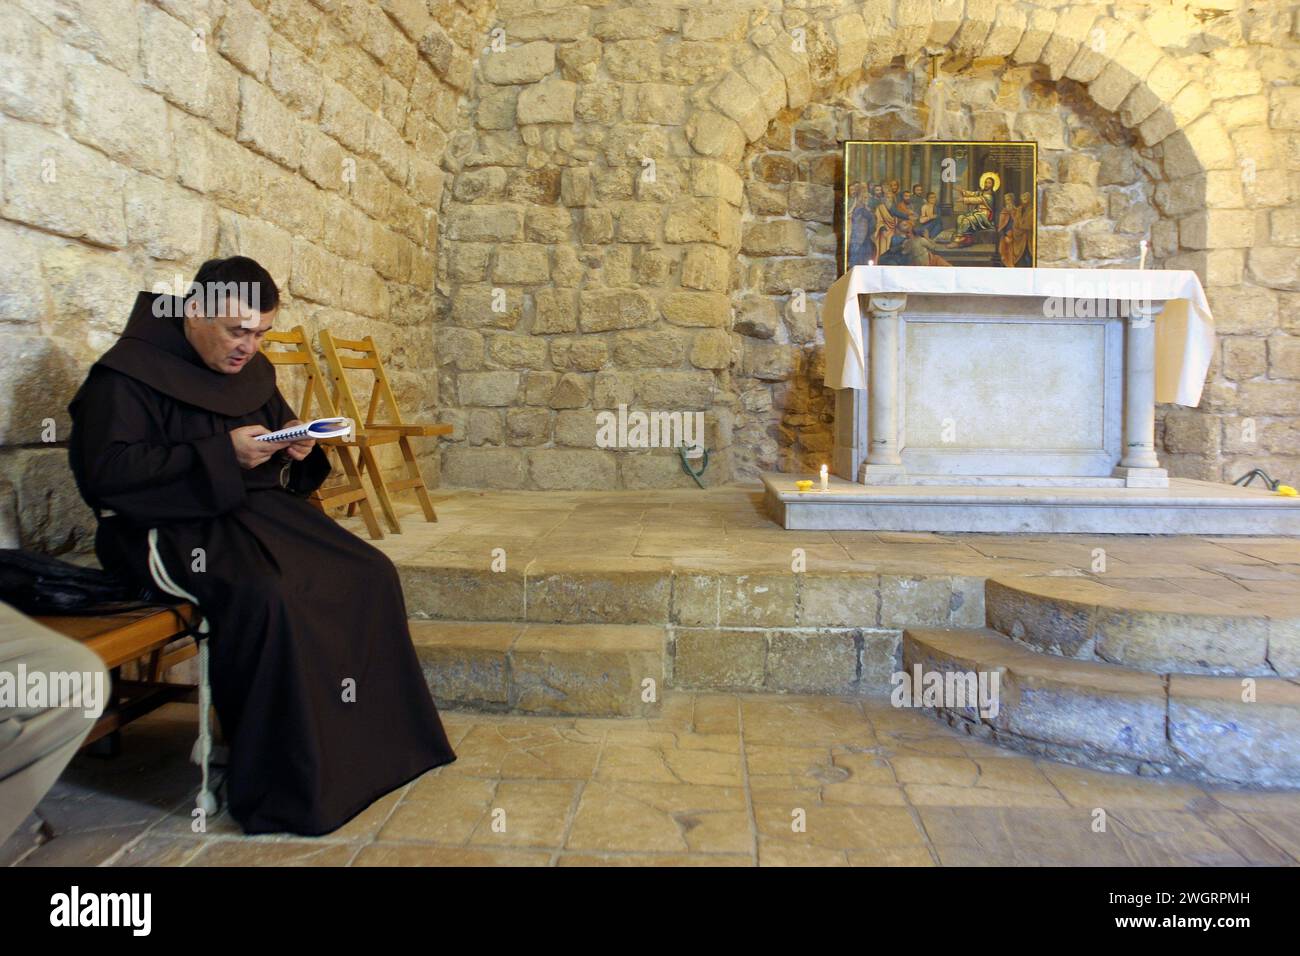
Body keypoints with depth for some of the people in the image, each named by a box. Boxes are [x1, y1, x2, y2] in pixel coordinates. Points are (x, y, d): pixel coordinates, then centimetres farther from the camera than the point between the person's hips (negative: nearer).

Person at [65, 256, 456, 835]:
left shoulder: (253, 369, 13)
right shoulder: (128, 371, -8)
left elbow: (280, 426, 25)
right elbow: (103, 471, -17)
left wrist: (298, 447, -2)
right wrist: (223, 454, -22)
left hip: (255, 506, 7)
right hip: (170, 526, -7)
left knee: (369, 573, -14)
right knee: (266, 596, -35)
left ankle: (375, 742, -4)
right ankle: (281, 787, -21)